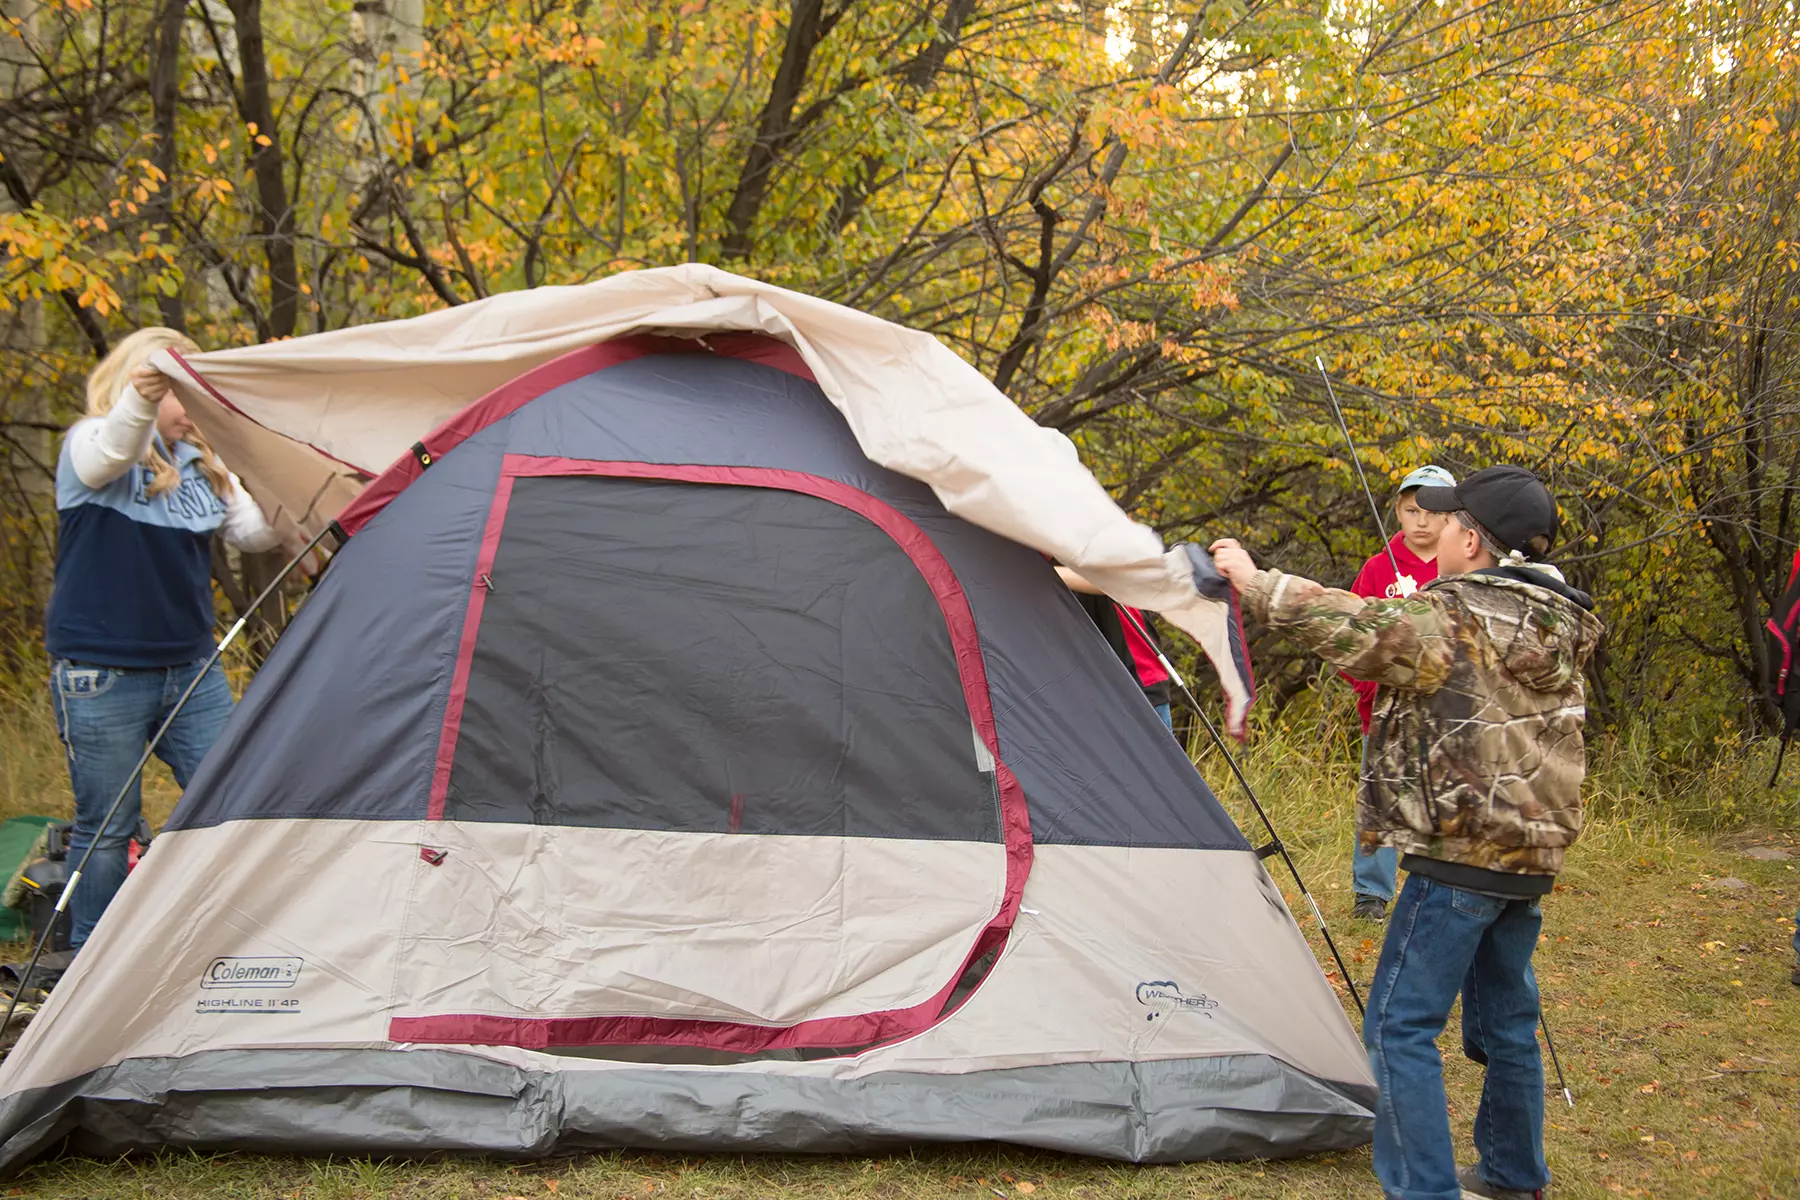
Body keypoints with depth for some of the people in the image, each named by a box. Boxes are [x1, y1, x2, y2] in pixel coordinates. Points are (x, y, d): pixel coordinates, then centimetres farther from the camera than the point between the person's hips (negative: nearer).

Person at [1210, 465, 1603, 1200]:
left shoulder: (1450, 619, -16)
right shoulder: (1557, 631, 8)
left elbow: (1348, 626, -19)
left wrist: (1255, 582, -6)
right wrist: (1414, 603, 23)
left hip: (1460, 853, -9)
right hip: (1533, 853, 9)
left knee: (1400, 1026, -3)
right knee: (1504, 1020, 20)